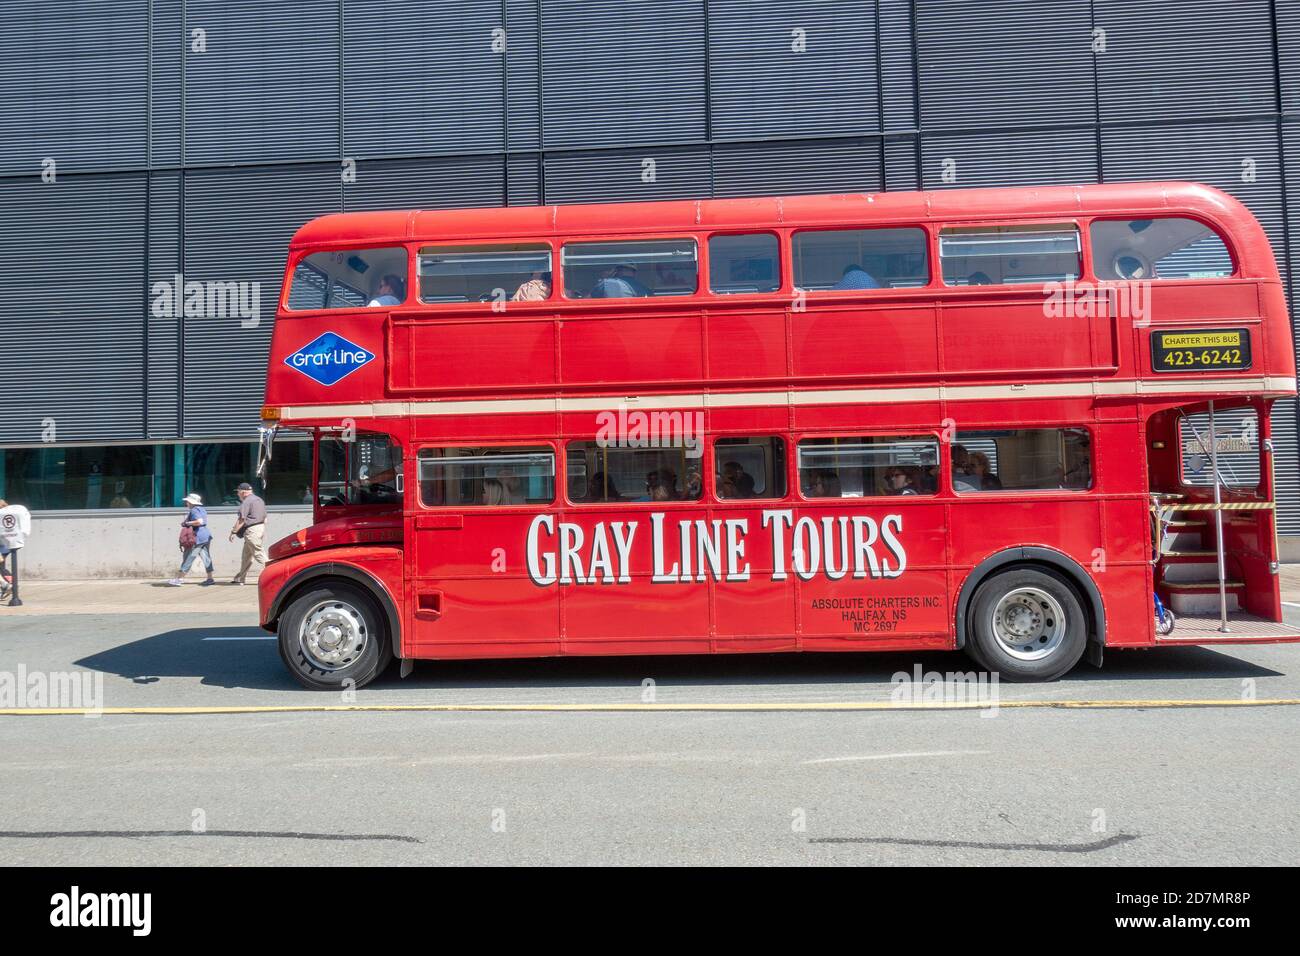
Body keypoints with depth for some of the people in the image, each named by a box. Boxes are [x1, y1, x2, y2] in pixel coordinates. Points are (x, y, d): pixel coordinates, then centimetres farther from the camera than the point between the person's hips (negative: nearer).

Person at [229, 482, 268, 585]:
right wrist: (263, 531, 24)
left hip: (251, 530, -10)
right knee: (246, 555, 15)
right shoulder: (260, 500, 17)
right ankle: (240, 578, 21)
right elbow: (265, 518, 20)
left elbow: (241, 519, -17)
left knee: (259, 554, -10)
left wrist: (233, 532, -13)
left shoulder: (246, 502, -12)